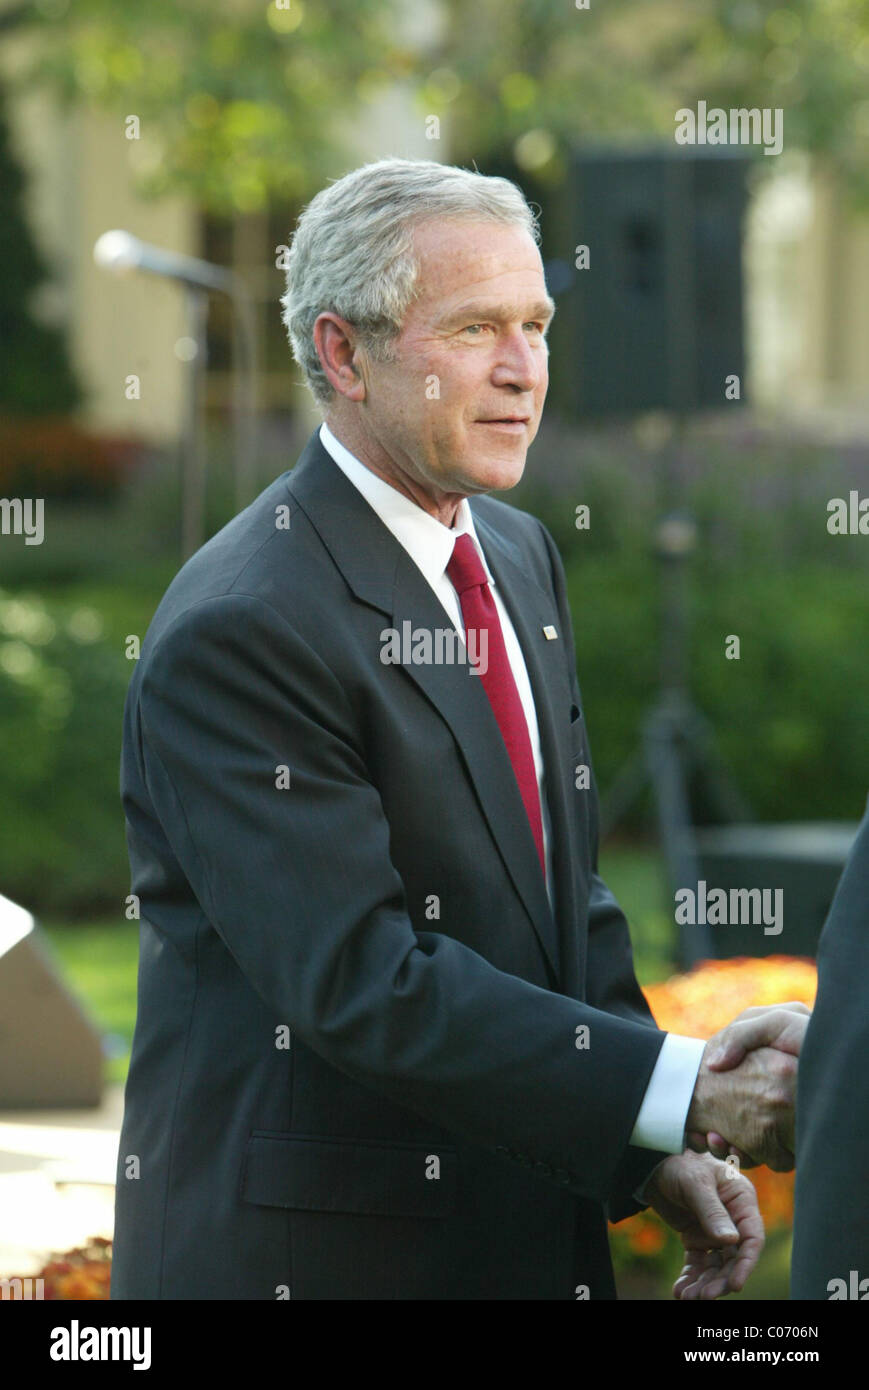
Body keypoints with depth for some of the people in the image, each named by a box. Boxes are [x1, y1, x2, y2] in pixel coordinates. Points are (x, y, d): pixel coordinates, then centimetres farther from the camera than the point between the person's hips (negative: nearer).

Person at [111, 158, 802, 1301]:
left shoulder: (521, 556, 10)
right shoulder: (238, 632, -18)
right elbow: (363, 982, -24)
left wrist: (654, 1161, -1)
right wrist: (681, 1096, -27)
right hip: (303, 1255, -8)